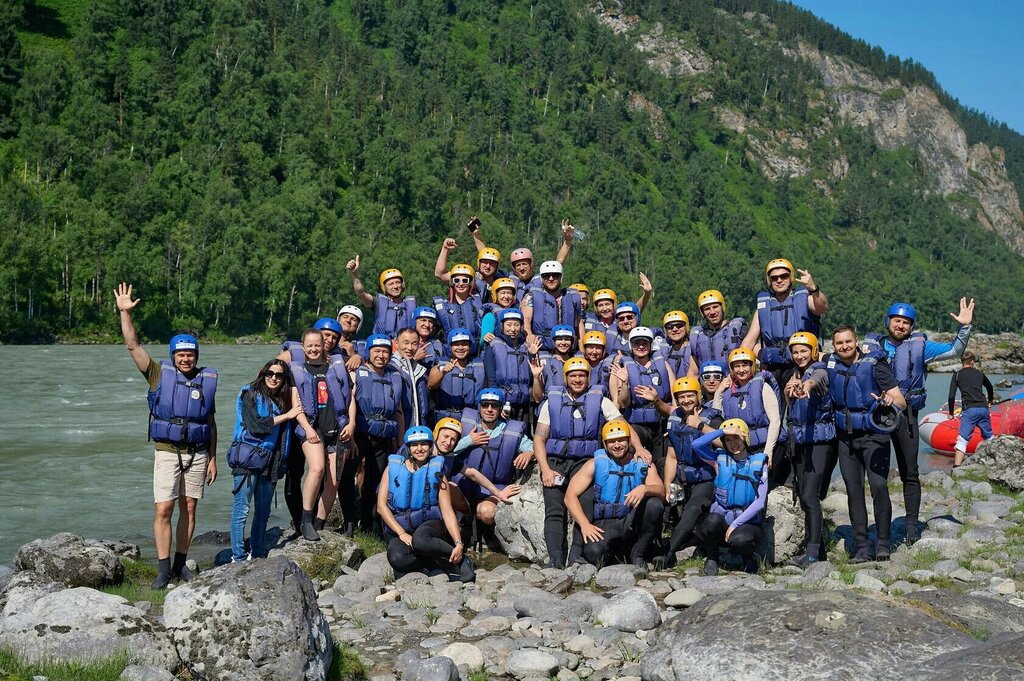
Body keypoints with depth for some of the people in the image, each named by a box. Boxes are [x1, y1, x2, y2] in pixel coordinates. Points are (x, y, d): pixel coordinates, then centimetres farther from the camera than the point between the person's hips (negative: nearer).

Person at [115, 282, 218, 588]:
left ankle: (180, 563, 19)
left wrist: (212, 458, 8)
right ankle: (163, 569, -3)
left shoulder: (206, 381, 5)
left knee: (189, 509, 8)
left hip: (197, 454, 2)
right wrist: (125, 312, -15)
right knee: (163, 510, -8)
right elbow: (133, 347, -7)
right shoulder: (160, 375, 1)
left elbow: (211, 423, 9)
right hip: (167, 452, -2)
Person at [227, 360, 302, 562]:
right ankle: (238, 558, -4)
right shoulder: (250, 395, -2)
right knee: (242, 510, -6)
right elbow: (255, 425, -14)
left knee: (263, 511, 10)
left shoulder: (283, 400, 15)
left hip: (270, 462, 6)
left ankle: (258, 555, 19)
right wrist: (286, 416, -9)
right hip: (248, 459, -6)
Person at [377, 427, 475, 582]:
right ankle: (441, 566, -16)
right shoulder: (393, 467, 7)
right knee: (396, 558, -35)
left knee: (420, 541, -39)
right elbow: (381, 505, 0)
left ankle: (460, 560, -16)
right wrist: (402, 533, -13)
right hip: (399, 530, 1)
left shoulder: (436, 472, 5)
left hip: (429, 524, -1)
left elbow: (447, 512, -1)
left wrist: (459, 543, -17)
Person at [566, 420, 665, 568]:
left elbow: (660, 491, -10)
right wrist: (585, 525, -19)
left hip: (632, 523, 2)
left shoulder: (644, 464, 5)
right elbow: (570, 496, -4)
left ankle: (638, 554, -8)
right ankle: (611, 553, 6)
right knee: (593, 553, -33)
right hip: (604, 524, -2)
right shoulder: (596, 464, 2)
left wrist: (644, 489, -34)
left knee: (654, 504, -27)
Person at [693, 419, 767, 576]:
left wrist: (735, 524, -14)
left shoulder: (759, 463, 2)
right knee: (713, 520, -34)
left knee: (739, 539, -35)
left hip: (748, 522, -1)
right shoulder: (720, 459, 4)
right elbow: (696, 445, -14)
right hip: (721, 519, 1)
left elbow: (760, 502, -7)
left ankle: (748, 557, 4)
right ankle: (712, 557, -3)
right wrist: (723, 431, -14)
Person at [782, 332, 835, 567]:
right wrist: (789, 391, -2)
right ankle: (818, 548, 19)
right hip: (798, 439, 8)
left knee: (809, 496, -16)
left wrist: (806, 386, -56)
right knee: (804, 496, 9)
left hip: (819, 439, -8)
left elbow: (816, 380, -33)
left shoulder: (820, 371, -8)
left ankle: (812, 552, -16)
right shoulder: (795, 374, 15)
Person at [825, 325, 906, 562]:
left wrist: (889, 401, -34)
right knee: (854, 491, 3)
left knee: (878, 485, -16)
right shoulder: (830, 365, 2)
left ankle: (883, 545, -5)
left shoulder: (874, 364, -10)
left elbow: (901, 402, -11)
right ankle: (861, 548, 9)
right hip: (846, 438, 4)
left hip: (873, 436, -4)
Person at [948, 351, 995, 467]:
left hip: (969, 410, -3)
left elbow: (952, 396, -1)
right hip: (983, 408, 3)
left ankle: (957, 466, -23)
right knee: (989, 438, 19)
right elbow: (990, 387, 38)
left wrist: (951, 413, 10)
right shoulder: (979, 373, 18)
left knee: (962, 440, -10)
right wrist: (990, 401, 57)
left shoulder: (957, 375, 7)